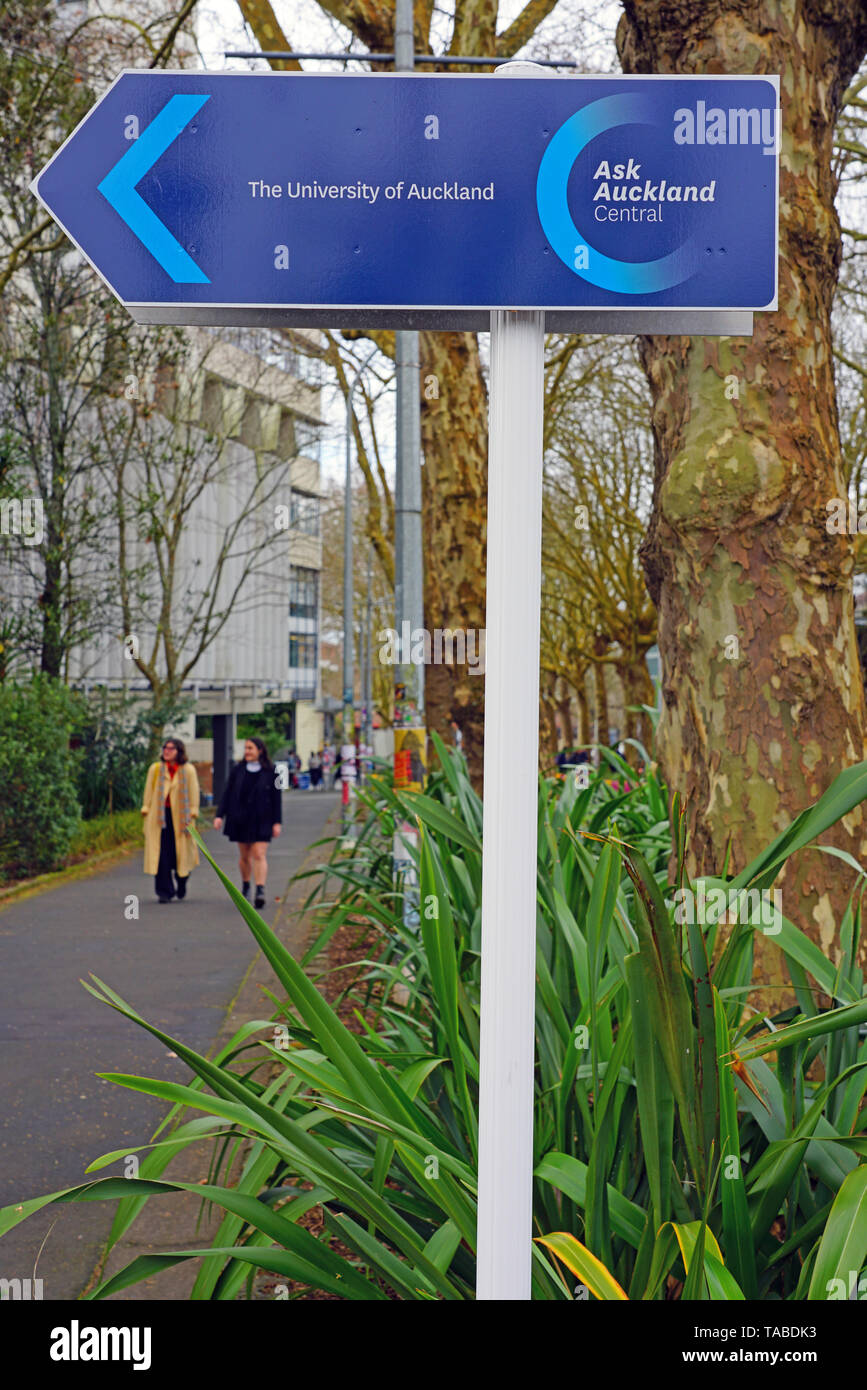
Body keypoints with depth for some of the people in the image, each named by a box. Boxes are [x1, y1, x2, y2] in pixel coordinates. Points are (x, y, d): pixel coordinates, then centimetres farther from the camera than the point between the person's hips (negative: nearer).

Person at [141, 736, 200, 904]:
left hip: (180, 816, 0)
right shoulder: (155, 769, 6)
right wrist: (146, 811, 3)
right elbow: (148, 792, 9)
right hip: (159, 816, 0)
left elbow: (193, 793, 3)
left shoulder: (188, 770, 3)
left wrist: (192, 814, -3)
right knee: (161, 854, -6)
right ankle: (165, 891, -2)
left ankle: (181, 886, 31)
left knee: (181, 853, 5)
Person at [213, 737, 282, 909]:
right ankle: (245, 887, 31)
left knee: (259, 855, -12)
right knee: (244, 856, 12)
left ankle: (260, 891, -19)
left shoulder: (270, 772, -2)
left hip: (261, 820, -3)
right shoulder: (237, 770, 4)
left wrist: (277, 822, -2)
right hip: (240, 820, 3)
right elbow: (227, 793, 5)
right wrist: (219, 815, -3)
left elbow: (276, 798, 0)